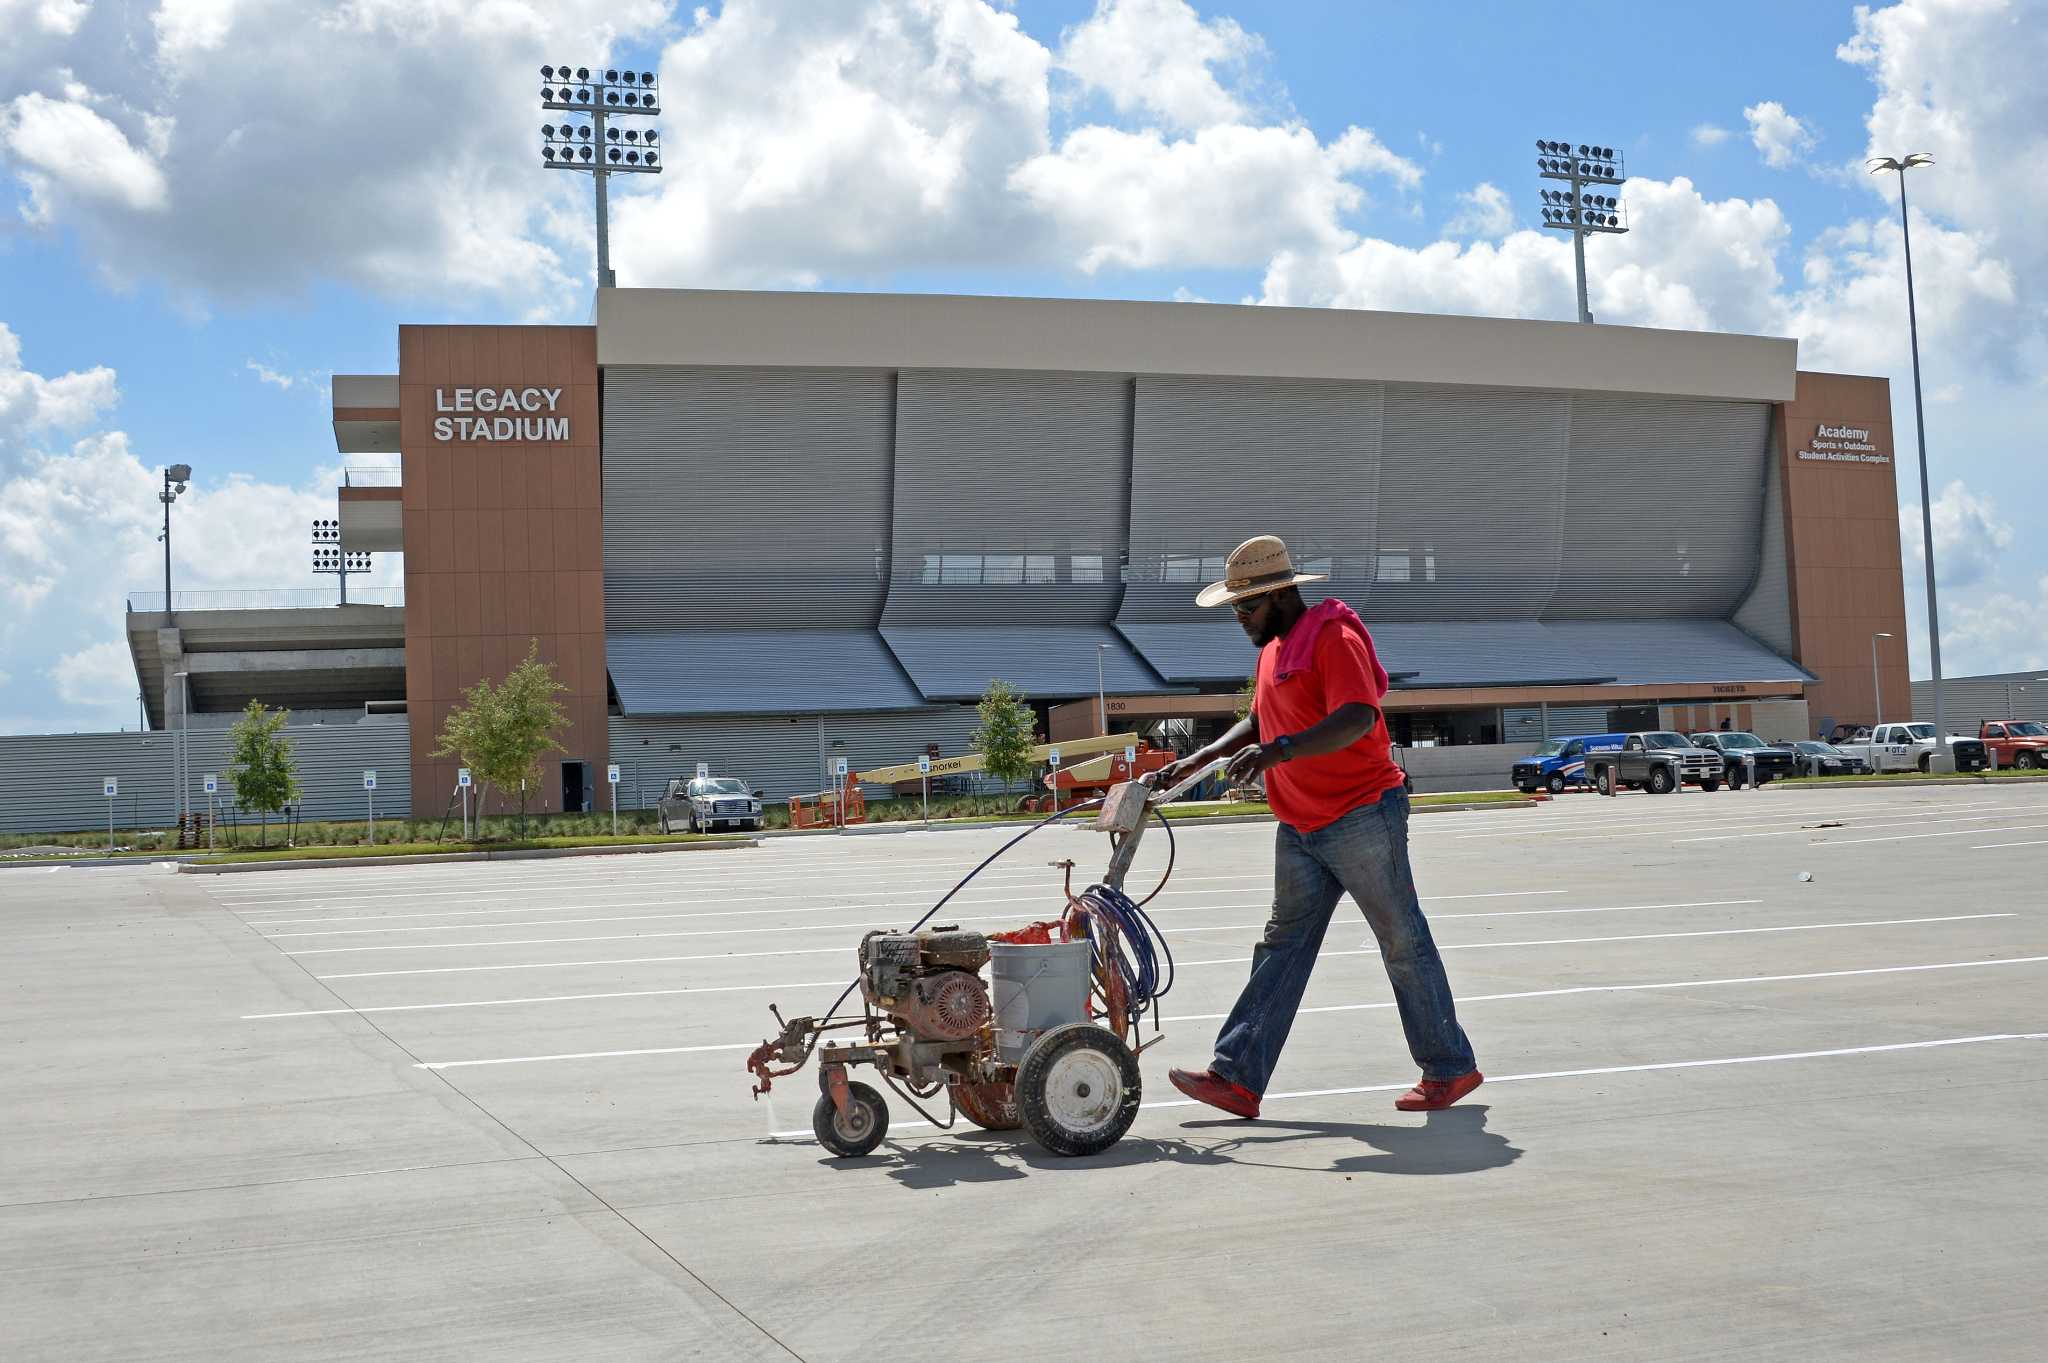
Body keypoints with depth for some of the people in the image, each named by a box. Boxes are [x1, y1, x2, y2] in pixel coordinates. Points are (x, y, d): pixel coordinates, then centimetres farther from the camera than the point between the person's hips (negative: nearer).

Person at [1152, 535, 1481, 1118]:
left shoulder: (1334, 639, -15)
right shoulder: (1273, 648, 15)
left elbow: (1358, 719, -30)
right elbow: (1259, 722, 28)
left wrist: (1280, 751, -41)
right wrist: (1199, 759, 17)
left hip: (1363, 818, -9)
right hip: (1301, 829, 9)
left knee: (1404, 944, 2)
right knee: (1282, 947, 5)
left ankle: (1450, 1068, 14)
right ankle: (1237, 1076, 4)